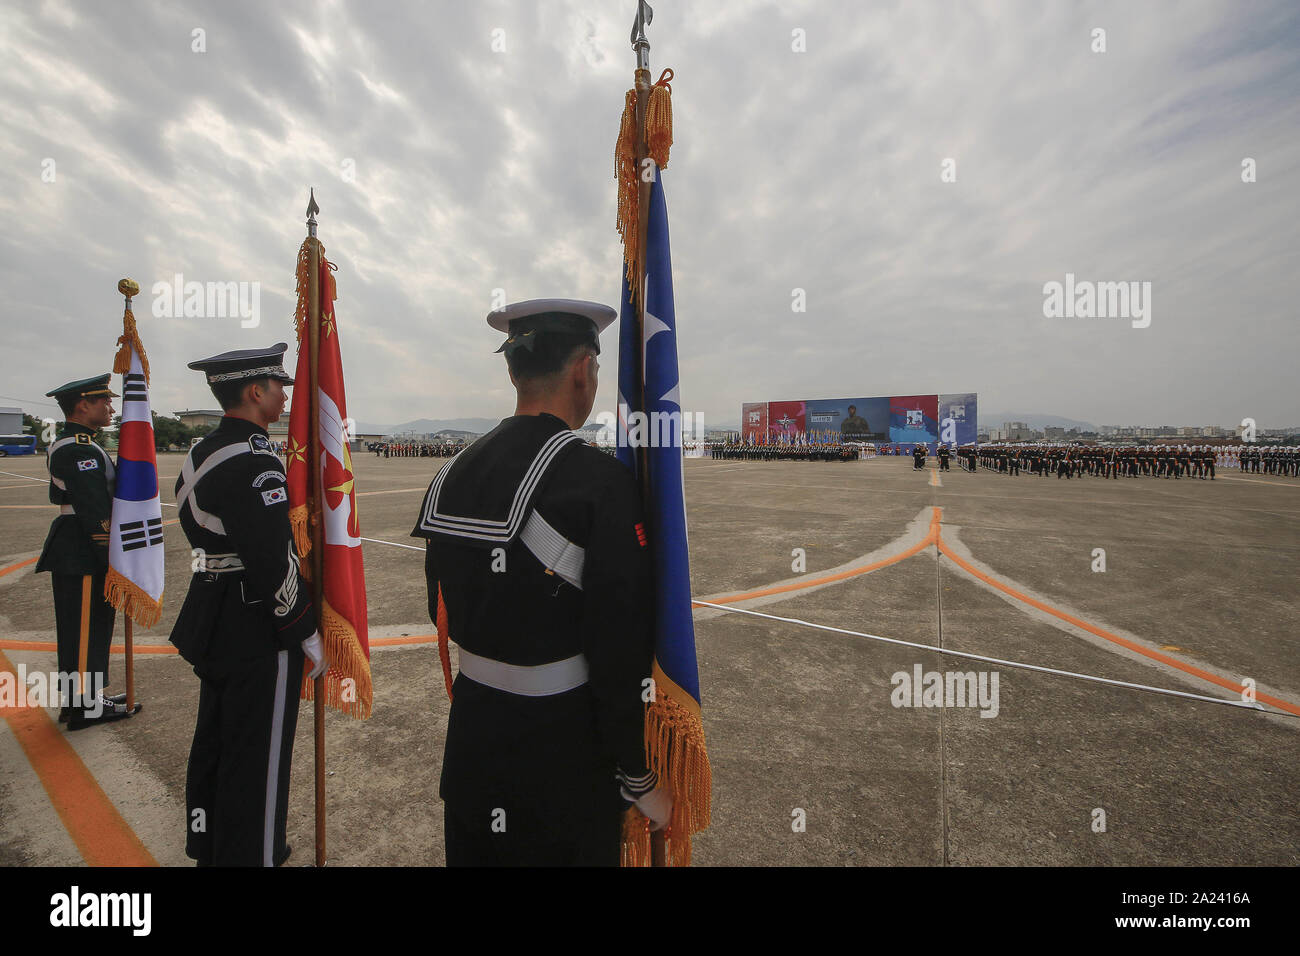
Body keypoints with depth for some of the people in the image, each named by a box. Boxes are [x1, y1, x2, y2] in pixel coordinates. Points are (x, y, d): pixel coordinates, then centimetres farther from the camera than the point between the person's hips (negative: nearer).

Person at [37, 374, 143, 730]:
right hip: (82, 557, -11)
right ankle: (84, 705, 10)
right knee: (86, 628, -1)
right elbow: (96, 514, -24)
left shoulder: (64, 446, 16)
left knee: (82, 629, 18)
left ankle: (77, 698, 29)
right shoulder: (80, 450, -19)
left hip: (71, 550, 11)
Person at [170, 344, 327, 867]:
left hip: (212, 621, 11)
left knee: (213, 744, 24)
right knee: (257, 759, 5)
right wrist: (308, 634, -17)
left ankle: (208, 846, 43)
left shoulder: (200, 454, 9)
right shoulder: (253, 462, -23)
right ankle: (250, 854, 22)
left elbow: (204, 534, 16)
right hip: (258, 633, -11)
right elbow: (274, 563, -26)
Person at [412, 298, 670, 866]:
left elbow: (443, 611, 7)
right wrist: (640, 780, -8)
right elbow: (618, 650, -21)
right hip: (562, 752, -6)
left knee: (475, 852, 26)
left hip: (470, 731, 6)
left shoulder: (454, 473, -2)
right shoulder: (601, 483, -23)